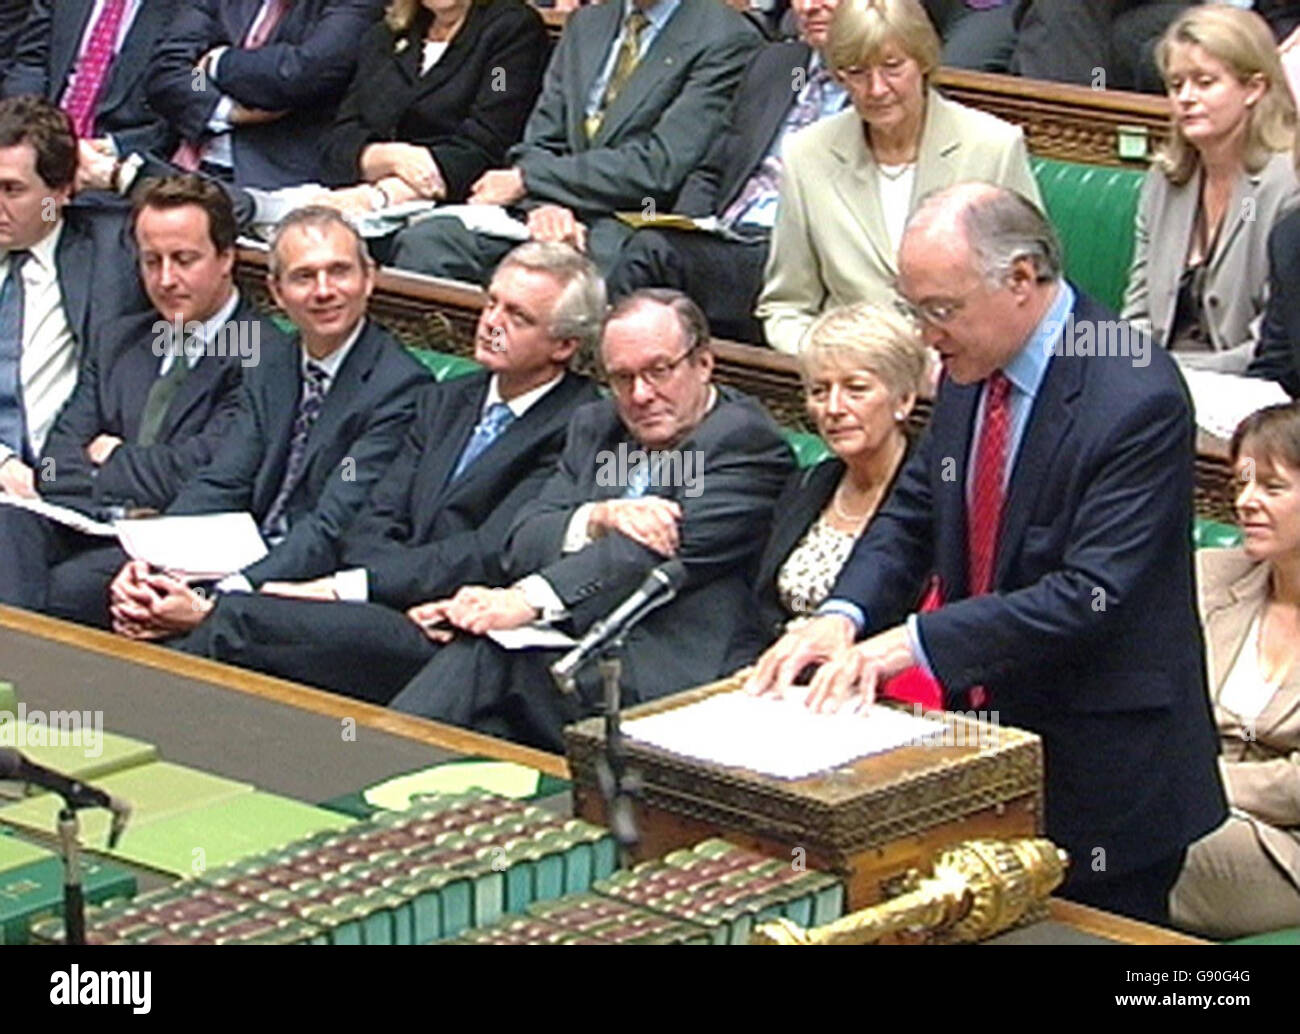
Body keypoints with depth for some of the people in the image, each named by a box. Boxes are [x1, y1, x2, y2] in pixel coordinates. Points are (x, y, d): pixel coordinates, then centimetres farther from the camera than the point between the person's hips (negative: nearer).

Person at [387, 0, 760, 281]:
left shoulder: (727, 40, -3)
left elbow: (659, 168, -12)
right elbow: (541, 140, 14)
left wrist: (527, 181, -10)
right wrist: (544, 202, -11)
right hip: (559, 212, 6)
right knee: (421, 244, -18)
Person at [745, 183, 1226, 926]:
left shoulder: (1137, 397, -21)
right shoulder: (971, 373, 3)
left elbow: (1093, 595, -26)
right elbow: (912, 515, 10)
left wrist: (916, 642, -29)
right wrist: (842, 617, -10)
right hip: (986, 722, 7)